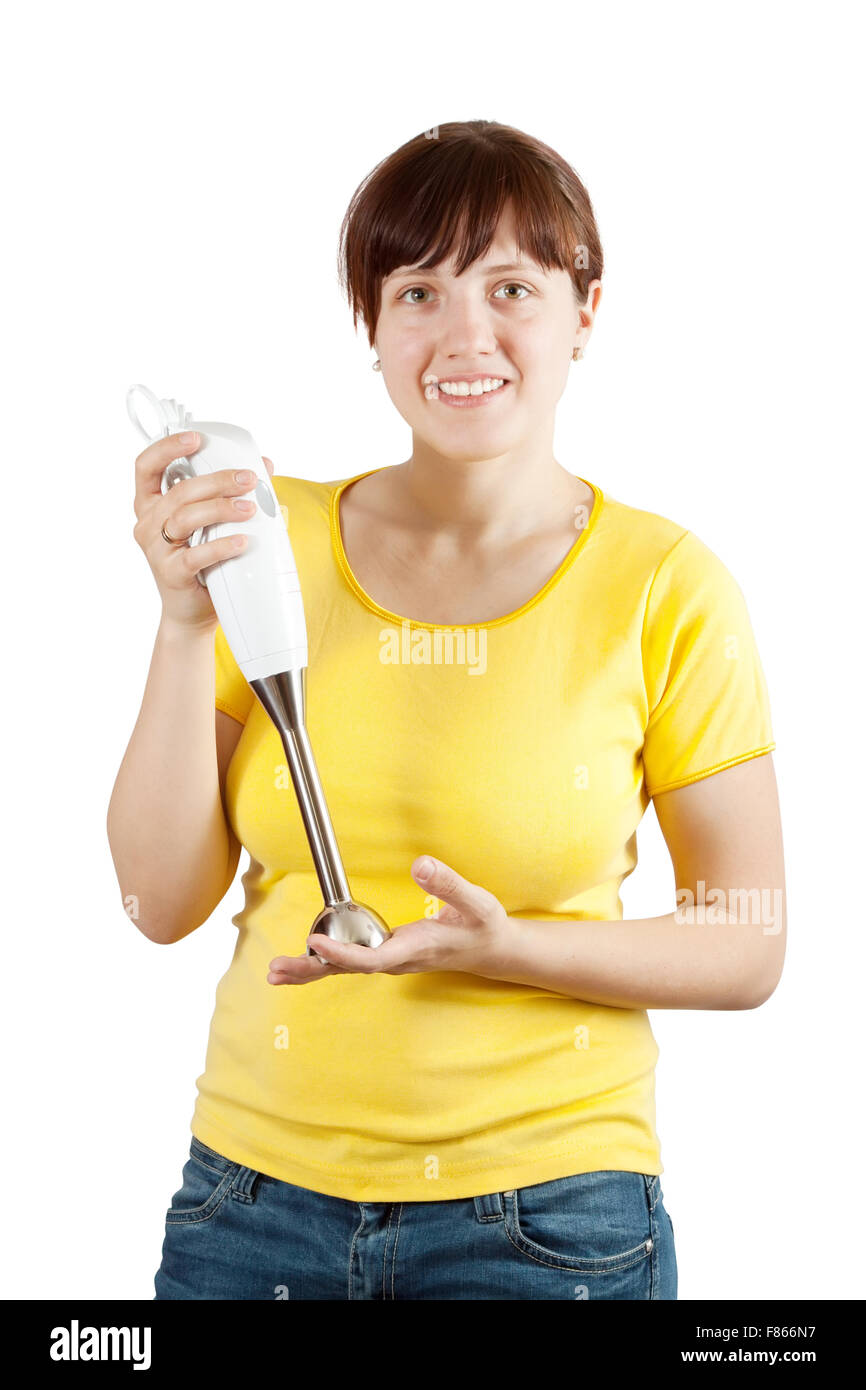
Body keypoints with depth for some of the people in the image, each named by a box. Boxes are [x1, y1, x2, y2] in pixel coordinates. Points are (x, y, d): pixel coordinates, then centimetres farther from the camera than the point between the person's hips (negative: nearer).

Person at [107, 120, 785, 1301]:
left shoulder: (663, 584, -9)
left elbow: (747, 949, -5)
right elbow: (167, 902, -5)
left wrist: (503, 947, -19)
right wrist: (188, 619, -15)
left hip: (545, 1218, -2)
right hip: (255, 1187, 3)